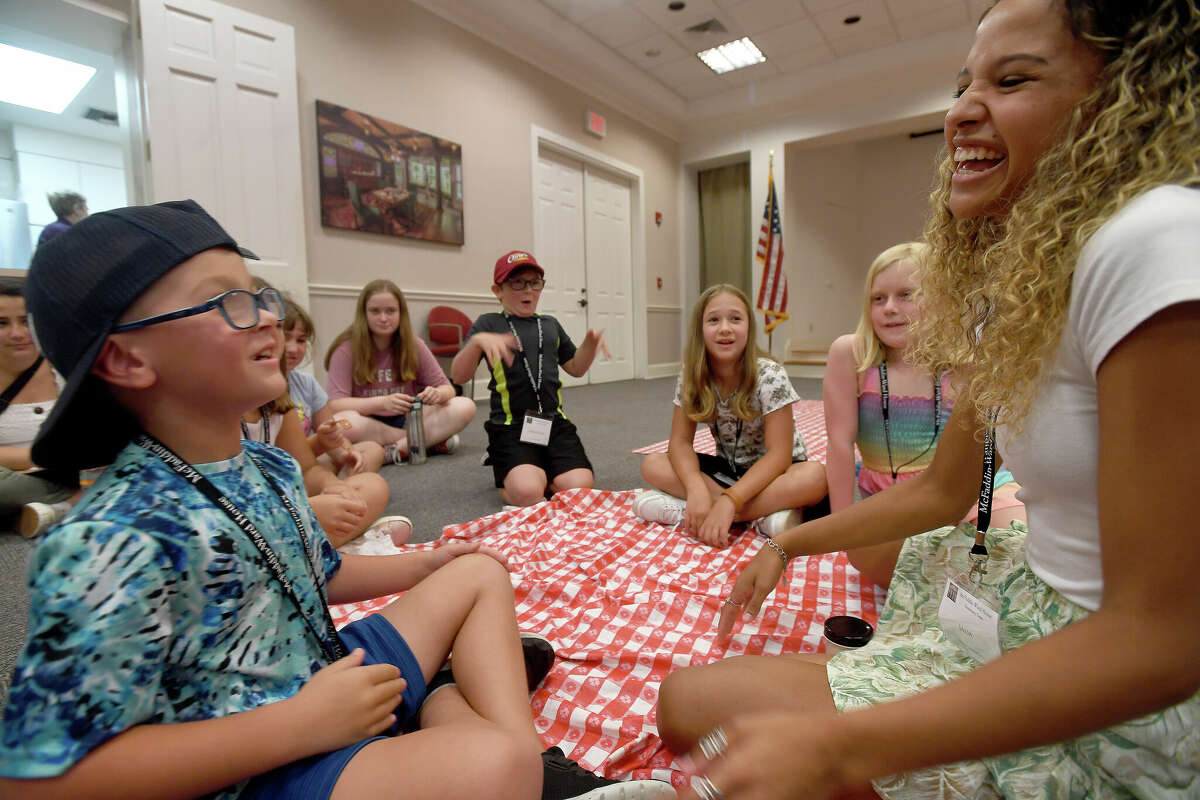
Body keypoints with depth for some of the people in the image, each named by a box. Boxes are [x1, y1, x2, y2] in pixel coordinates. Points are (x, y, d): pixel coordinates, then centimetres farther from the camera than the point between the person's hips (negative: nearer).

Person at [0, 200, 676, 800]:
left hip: (328, 671, 9)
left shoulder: (270, 467, 2)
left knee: (478, 572, 14)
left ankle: (521, 739, -1)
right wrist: (300, 723, -25)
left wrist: (419, 567, 13)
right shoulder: (109, 547, -24)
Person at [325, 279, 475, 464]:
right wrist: (383, 402, -36)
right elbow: (335, 404, -19)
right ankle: (430, 440, -22)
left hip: (405, 420, 3)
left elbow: (447, 388, 1)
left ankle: (396, 450, -27)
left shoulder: (413, 346, 1)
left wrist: (437, 394, -25)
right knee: (342, 422, -39)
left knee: (465, 406, -17)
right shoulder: (346, 350, -8)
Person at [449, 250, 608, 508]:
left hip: (554, 422, 4)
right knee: (526, 493, -27)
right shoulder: (489, 324, 5)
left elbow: (576, 368, 26)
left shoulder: (550, 325, 18)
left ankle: (541, 472, 12)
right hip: (511, 427, -3)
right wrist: (477, 341, -24)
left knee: (581, 487, -18)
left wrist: (590, 343, 6)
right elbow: (458, 376, -5)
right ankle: (506, 475, 7)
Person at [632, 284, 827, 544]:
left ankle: (681, 511, -31)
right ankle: (761, 515, -23)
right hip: (727, 470, 3)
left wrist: (729, 501, -35)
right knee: (652, 465, -17)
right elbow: (680, 440, -12)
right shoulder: (691, 378, -10)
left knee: (815, 477, -36)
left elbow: (779, 454, -24)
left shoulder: (770, 376, -20)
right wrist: (697, 489, -33)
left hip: (772, 472, -3)